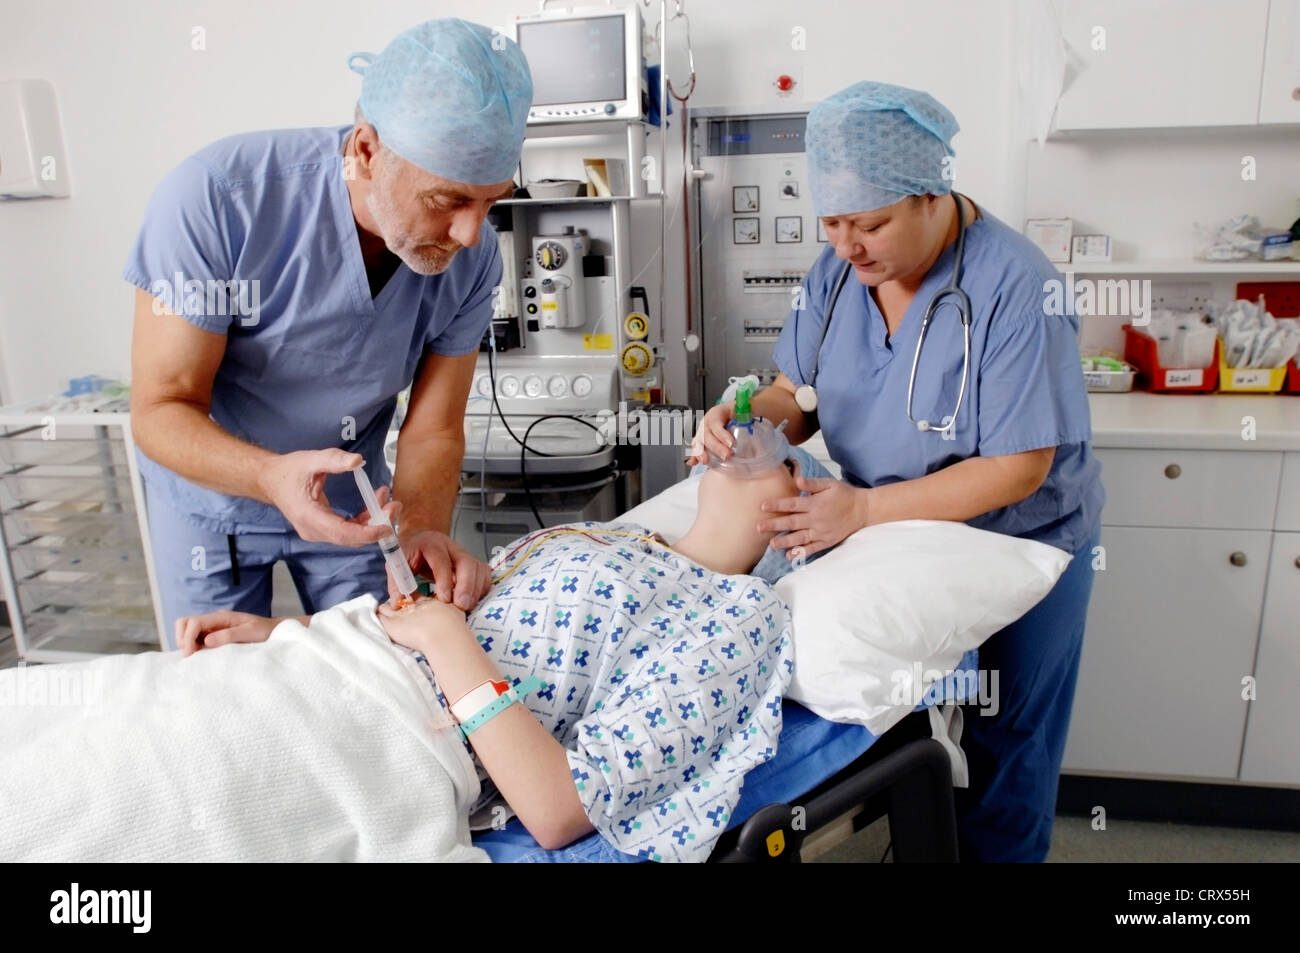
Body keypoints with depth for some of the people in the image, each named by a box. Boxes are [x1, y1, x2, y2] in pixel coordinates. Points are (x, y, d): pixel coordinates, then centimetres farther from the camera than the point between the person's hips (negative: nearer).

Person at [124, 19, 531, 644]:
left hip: (347, 496, 2)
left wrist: (422, 529, -33)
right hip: (210, 487, -2)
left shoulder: (473, 258, -21)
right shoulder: (217, 197, -30)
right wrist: (273, 477, -45)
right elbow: (160, 411, -26)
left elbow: (433, 429, -13)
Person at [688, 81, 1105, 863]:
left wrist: (863, 509, -31)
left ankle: (993, 853, 40)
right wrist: (748, 416, -25)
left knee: (1001, 754, 14)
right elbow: (800, 392, -2)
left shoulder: (1015, 287, -25)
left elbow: (1019, 468, -25)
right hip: (891, 543, 5)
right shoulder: (841, 268, -7)